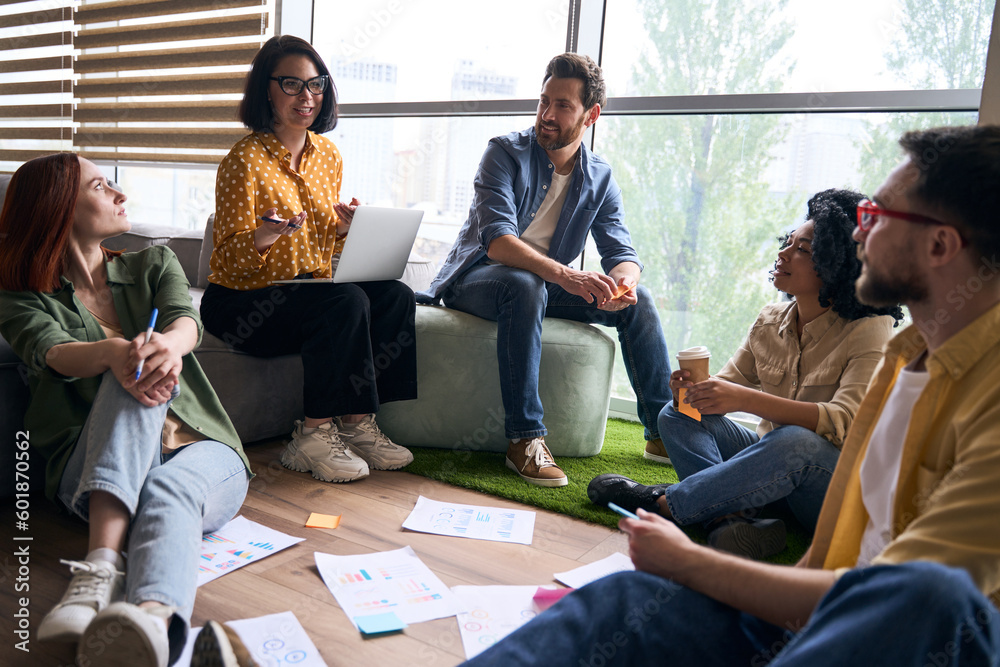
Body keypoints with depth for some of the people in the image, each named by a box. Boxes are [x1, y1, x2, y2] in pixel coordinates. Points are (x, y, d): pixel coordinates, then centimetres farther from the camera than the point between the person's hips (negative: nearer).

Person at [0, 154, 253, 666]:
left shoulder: (154, 264, 19)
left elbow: (185, 318, -3)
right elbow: (52, 353, -11)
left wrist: (170, 345, -31)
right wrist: (114, 351, -37)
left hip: (198, 451, 2)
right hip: (96, 476, -1)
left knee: (168, 490, -34)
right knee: (132, 377, -31)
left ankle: (153, 619, -65)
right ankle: (101, 569, -49)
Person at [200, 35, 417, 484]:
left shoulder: (328, 156, 8)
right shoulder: (246, 159, -13)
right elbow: (230, 258, -13)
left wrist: (345, 227, -7)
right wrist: (265, 236, -34)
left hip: (309, 289, 7)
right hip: (240, 302, -6)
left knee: (395, 296, -16)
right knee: (345, 302, -30)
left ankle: (357, 422, -13)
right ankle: (316, 433, -21)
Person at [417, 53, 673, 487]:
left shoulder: (600, 179, 3)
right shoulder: (506, 153, -13)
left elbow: (622, 253, -4)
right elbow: (497, 240, -28)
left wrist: (623, 281, -30)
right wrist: (564, 274, -44)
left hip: (544, 285, 5)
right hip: (476, 278, -5)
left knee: (637, 299, -10)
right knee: (525, 287, -38)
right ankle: (524, 439, -37)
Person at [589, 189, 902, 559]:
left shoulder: (869, 331, -12)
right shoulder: (770, 320, 6)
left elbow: (845, 422, -25)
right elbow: (729, 383, 7)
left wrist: (745, 399, -36)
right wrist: (695, 388, -20)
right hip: (773, 459, 6)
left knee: (794, 441, -39)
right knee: (677, 415, -9)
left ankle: (661, 503, -25)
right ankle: (731, 516, -35)